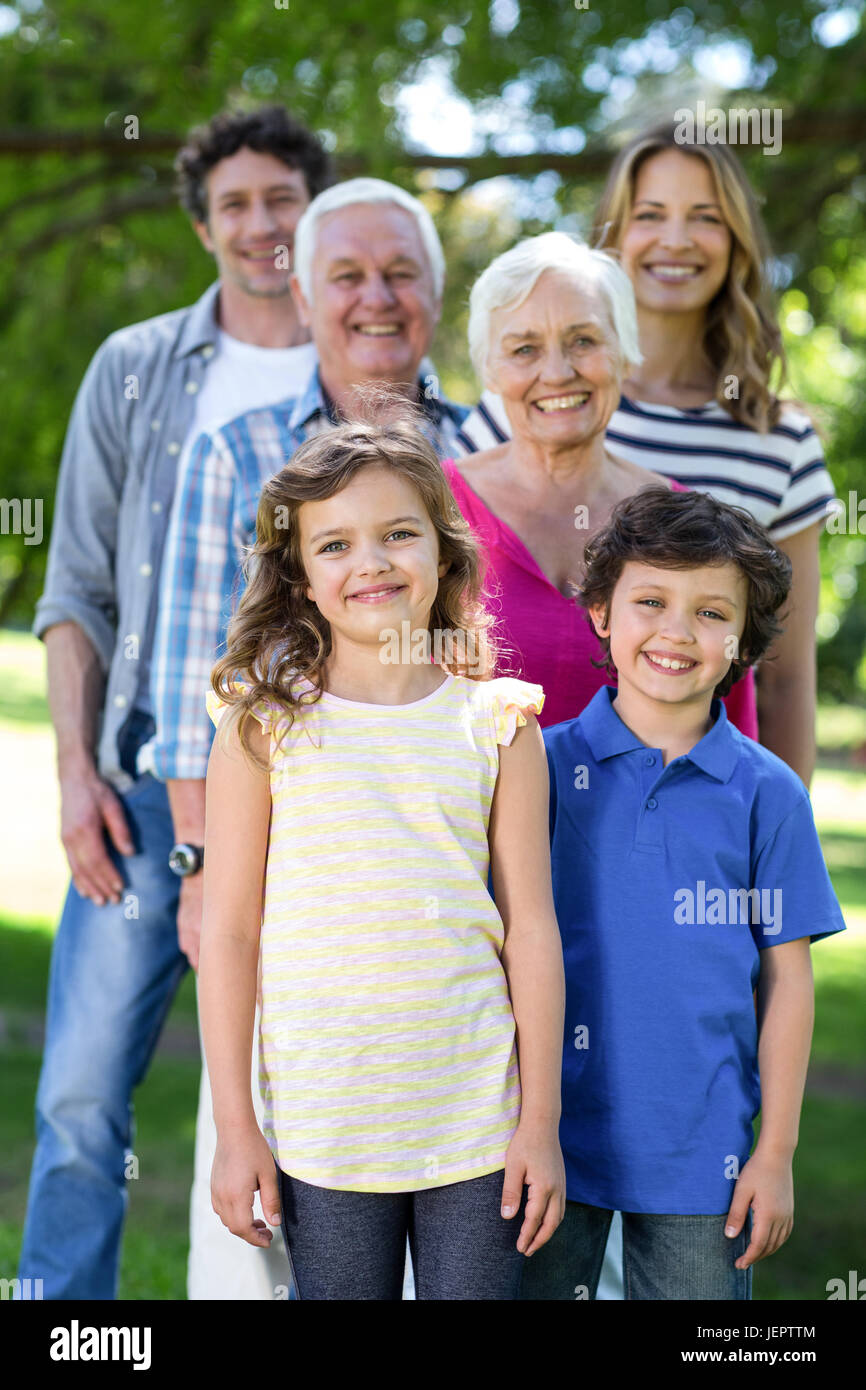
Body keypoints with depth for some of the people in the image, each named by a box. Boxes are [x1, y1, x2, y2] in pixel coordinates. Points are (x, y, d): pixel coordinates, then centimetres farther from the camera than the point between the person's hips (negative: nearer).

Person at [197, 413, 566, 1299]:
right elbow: (227, 930, -1)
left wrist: (540, 1121, 1)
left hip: (477, 1124, 1)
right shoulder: (264, 722, -3)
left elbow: (530, 928, 2)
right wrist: (234, 1128, -2)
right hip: (320, 1126, -1)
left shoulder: (499, 722, 1)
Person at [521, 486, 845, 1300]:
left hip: (701, 1153, 0)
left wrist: (776, 1151, 1)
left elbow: (786, 978, 2)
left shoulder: (768, 792, -1)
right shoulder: (545, 766, -2)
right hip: (555, 1138, 0)